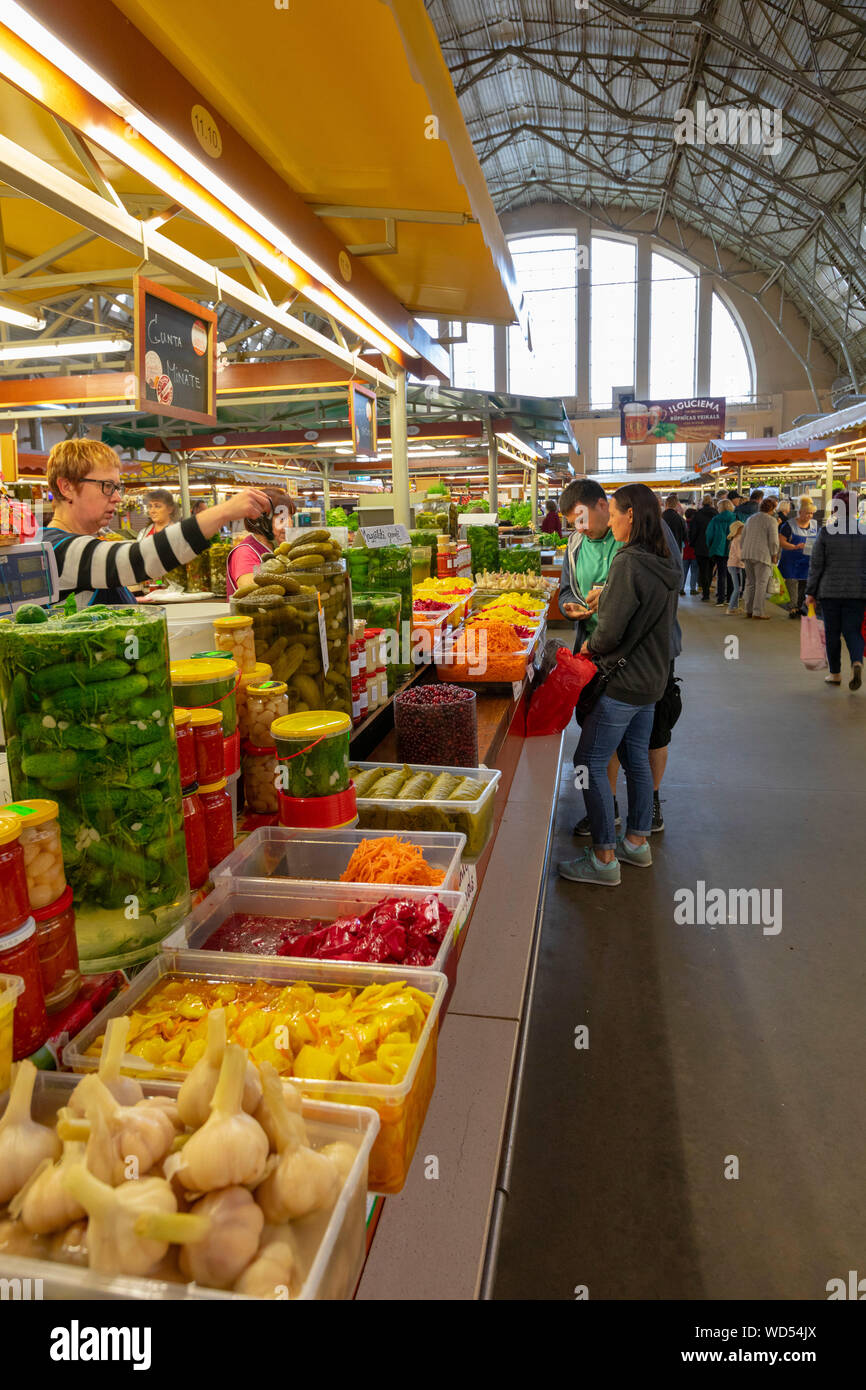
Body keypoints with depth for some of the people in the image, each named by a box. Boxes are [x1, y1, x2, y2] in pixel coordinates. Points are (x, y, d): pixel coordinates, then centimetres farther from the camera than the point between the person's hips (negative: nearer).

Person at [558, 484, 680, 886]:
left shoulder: (629, 562, -21)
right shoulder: (664, 563, 7)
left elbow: (611, 630, -22)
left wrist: (591, 646, -3)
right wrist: (605, 598, 11)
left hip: (624, 681, -9)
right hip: (652, 677, 10)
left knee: (590, 762, -2)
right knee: (636, 758, 18)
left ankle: (604, 858, 4)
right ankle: (637, 842, 31)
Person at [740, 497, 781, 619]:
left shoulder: (750, 518, 17)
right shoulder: (771, 520, -4)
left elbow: (743, 537, 22)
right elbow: (773, 540, -8)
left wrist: (743, 551, 28)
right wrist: (774, 555, 1)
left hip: (747, 554, 7)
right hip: (762, 555, -7)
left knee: (750, 582, 12)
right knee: (761, 583, -4)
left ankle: (749, 610, 15)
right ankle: (758, 611, -6)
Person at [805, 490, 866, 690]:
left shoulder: (826, 532, -6)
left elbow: (816, 565, -4)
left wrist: (810, 591, 3)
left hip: (830, 591, -2)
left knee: (832, 632, 9)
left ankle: (835, 673, 17)